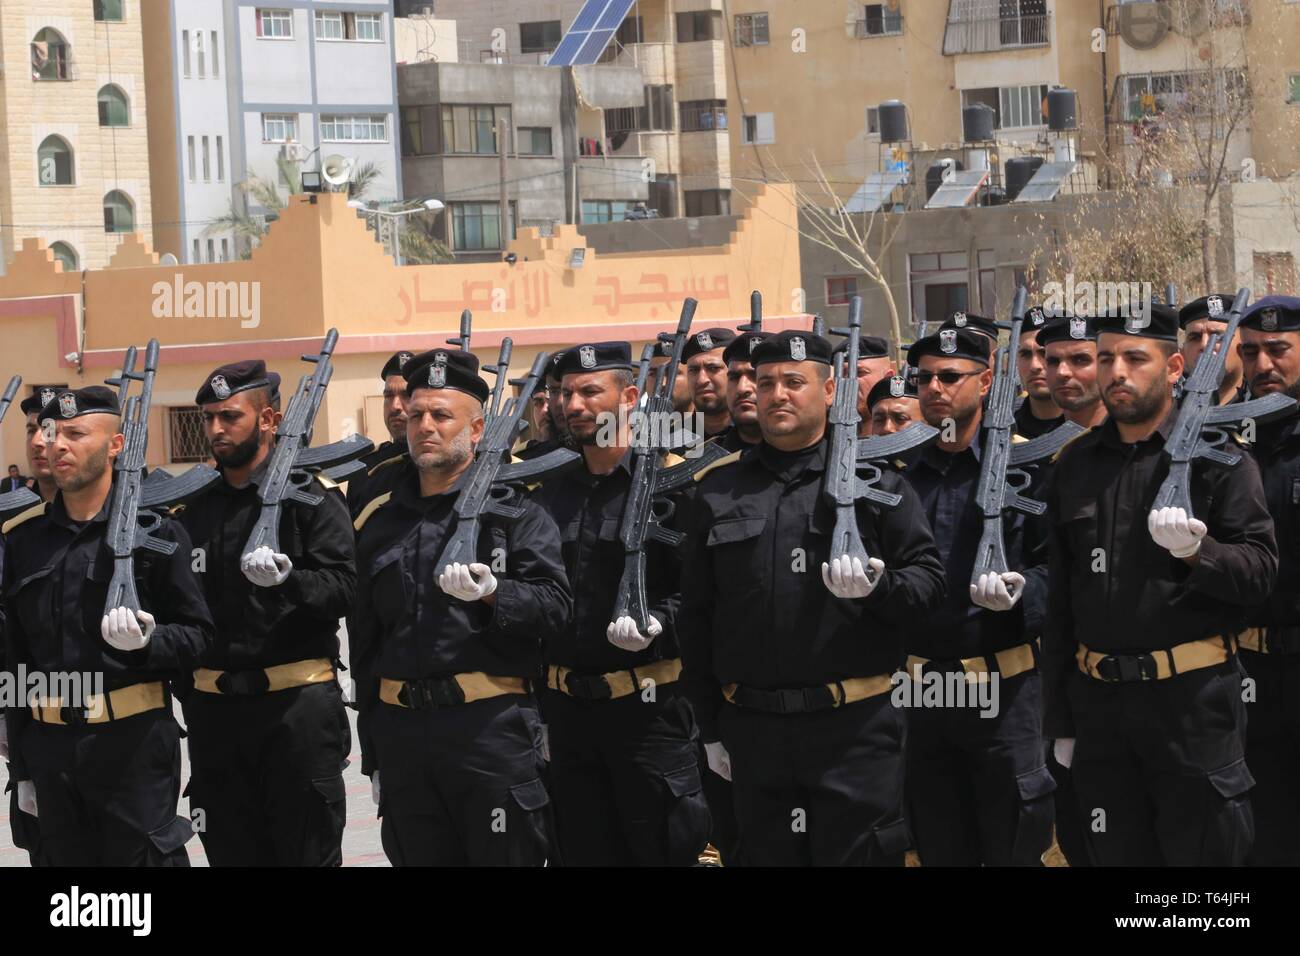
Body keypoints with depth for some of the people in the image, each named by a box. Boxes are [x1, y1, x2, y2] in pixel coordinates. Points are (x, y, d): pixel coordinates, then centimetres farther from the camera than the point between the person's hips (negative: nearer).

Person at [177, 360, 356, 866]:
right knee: (232, 851, 10)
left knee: (309, 849, -1)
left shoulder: (310, 494, -3)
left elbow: (341, 589, -12)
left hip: (297, 705, -5)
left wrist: (286, 579, -30)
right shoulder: (194, 506, 13)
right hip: (214, 706, 5)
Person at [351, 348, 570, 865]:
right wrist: (373, 755, 17)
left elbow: (554, 605, -7)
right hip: (402, 734, 5)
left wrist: (491, 594, -26)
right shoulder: (379, 521, 16)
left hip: (491, 726, -5)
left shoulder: (513, 506, 3)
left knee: (507, 856, -3)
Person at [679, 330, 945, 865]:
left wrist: (878, 587, -20)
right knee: (769, 854, 9)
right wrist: (711, 728, 11)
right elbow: (697, 619, 13)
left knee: (860, 855, -5)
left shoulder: (874, 478, 4)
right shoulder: (719, 492, 11)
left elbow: (928, 578, 2)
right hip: (753, 734, 3)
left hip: (852, 727, -3)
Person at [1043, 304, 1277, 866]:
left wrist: (1197, 552, -27)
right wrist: (1059, 720, 15)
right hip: (1099, 703, 5)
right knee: (1119, 854, 9)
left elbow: (1260, 571, -7)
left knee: (1205, 851, -3)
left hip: (1194, 699, -5)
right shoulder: (1076, 465, 13)